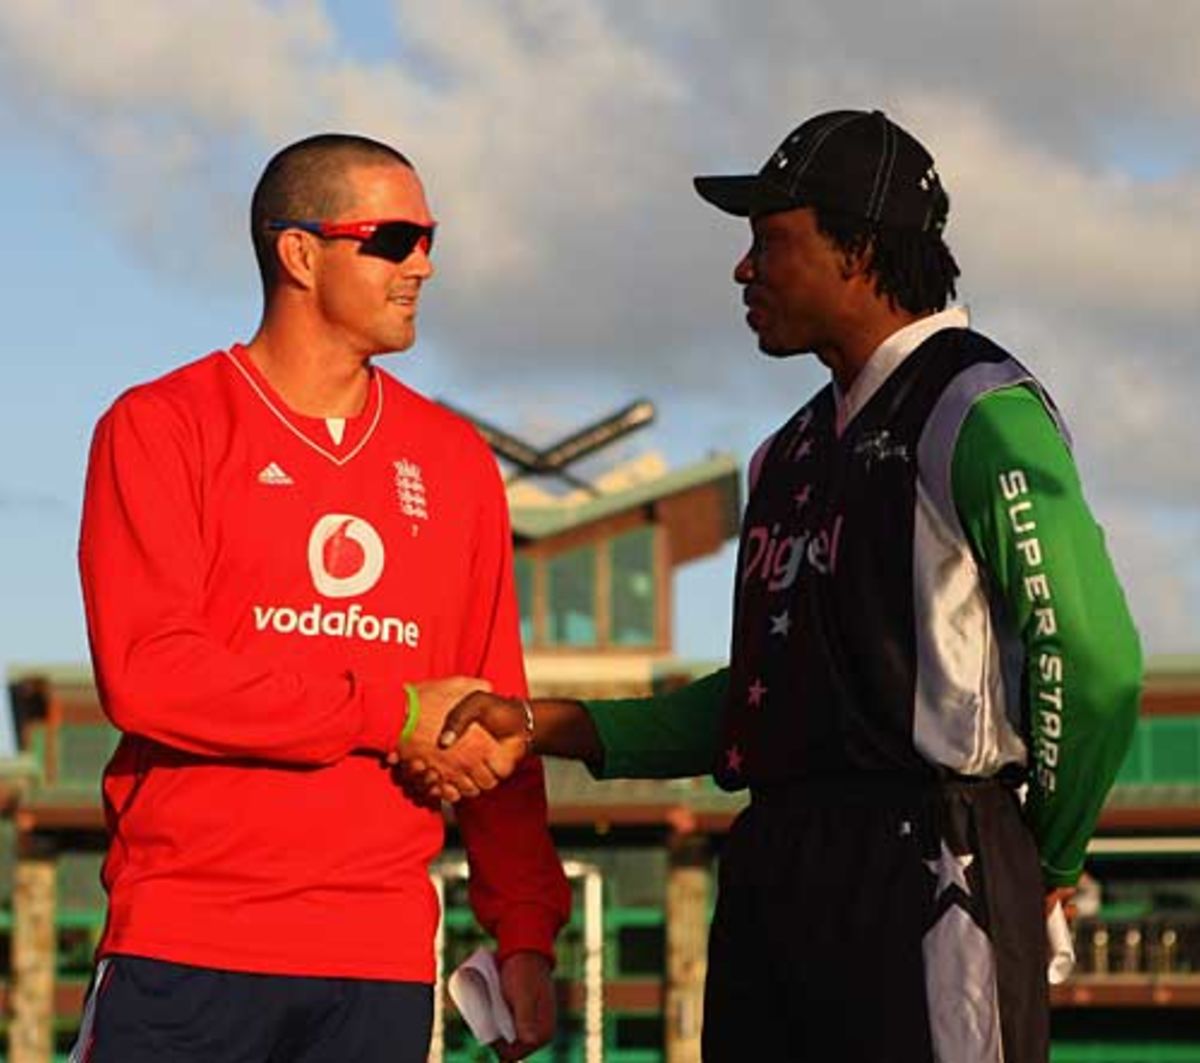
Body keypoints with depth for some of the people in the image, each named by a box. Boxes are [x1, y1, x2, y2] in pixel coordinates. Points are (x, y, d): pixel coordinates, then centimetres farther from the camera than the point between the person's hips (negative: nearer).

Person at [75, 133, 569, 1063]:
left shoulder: (455, 461, 15)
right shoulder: (163, 427, 1)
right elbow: (146, 673, -11)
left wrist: (526, 932, 7)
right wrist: (394, 716, -9)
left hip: (385, 958, 4)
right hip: (188, 947, -4)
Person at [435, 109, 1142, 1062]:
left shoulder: (980, 418, -7)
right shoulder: (797, 450, 21)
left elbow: (1096, 663, -13)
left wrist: (1048, 861, -2)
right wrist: (542, 725, 15)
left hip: (920, 868, -8)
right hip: (774, 872, 8)